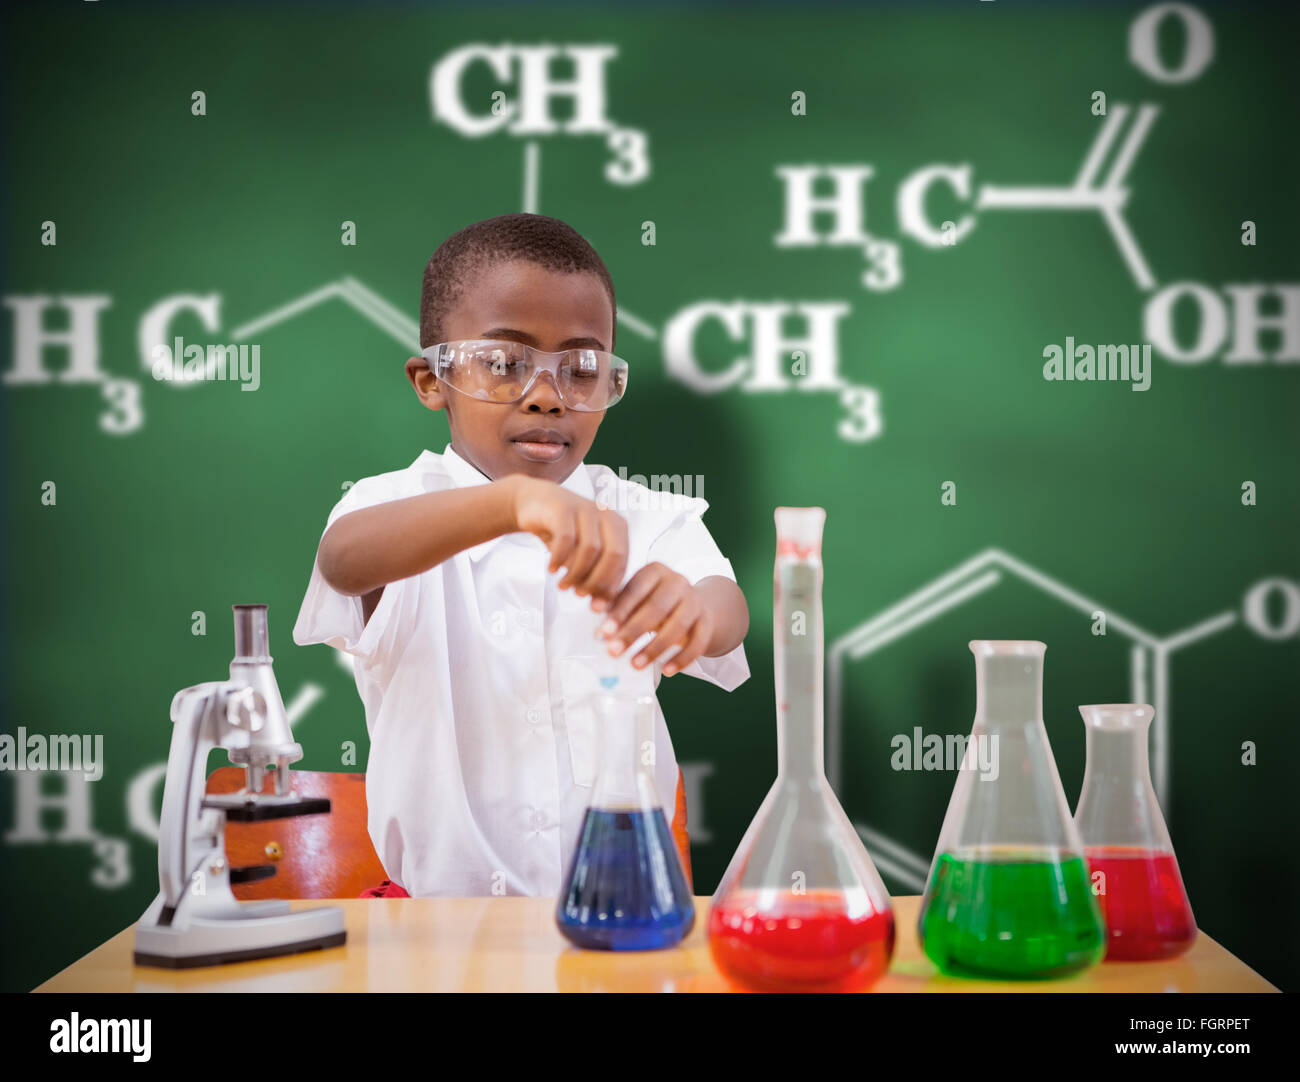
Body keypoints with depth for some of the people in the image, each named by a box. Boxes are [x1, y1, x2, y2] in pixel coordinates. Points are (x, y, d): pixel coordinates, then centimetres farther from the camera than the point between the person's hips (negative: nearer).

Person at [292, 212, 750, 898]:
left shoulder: (640, 520, 9)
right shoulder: (398, 505, 2)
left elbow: (729, 611, -10)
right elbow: (344, 558, -22)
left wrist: (694, 608, -35)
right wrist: (515, 500, -39)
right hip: (438, 906, -3)